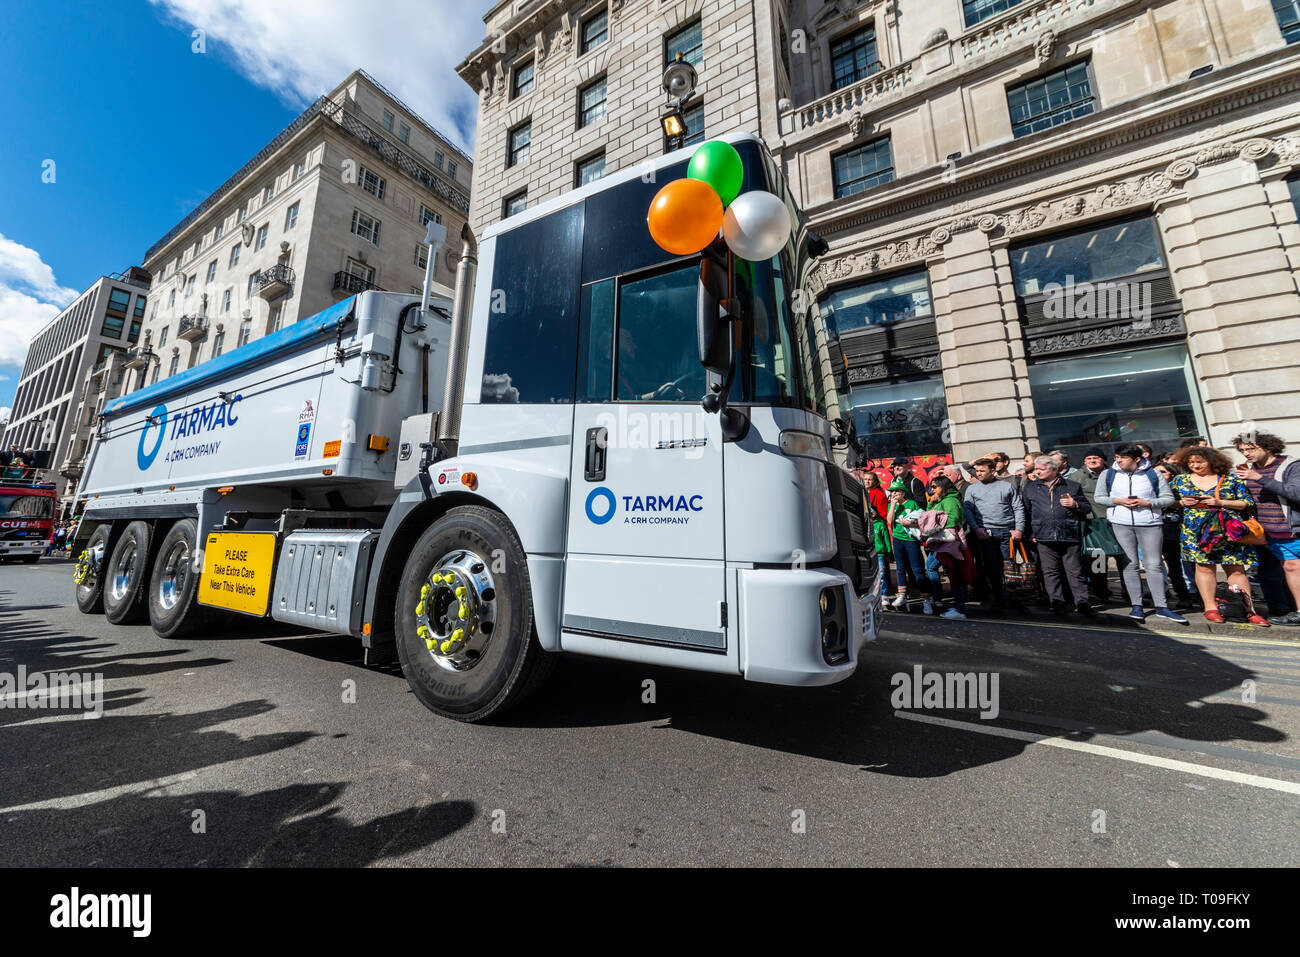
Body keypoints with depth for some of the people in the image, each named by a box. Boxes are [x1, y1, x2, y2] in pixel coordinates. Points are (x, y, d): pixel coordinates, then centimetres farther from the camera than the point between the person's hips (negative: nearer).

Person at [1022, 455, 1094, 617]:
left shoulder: (1072, 486, 9)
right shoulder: (1030, 487, 11)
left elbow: (1087, 507, 16)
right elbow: (1027, 511, 14)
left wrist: (1075, 505, -6)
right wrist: (1031, 532, 8)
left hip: (1069, 535, -1)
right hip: (1044, 537, 1)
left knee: (1075, 571, 3)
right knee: (1050, 572, 5)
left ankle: (1082, 603, 13)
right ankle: (1057, 604, 13)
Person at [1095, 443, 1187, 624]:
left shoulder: (1153, 474, 2)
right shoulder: (1108, 474, 4)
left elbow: (1169, 498, 5)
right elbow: (1098, 498, 8)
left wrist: (1148, 503, -12)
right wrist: (1117, 501, -9)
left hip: (1150, 524, 0)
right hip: (1120, 524, 0)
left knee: (1154, 565, 0)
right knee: (1130, 565, 3)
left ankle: (1161, 607, 9)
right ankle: (1137, 606, 9)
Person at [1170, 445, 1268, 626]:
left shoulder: (1231, 480, 5)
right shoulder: (1180, 480, 8)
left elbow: (1247, 502, 3)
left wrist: (1220, 502, -11)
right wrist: (1182, 502, -8)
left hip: (1228, 530, 0)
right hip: (1196, 532, 0)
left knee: (1236, 569, 2)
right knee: (1204, 567, 0)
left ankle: (1249, 610, 10)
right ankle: (1210, 607, 7)